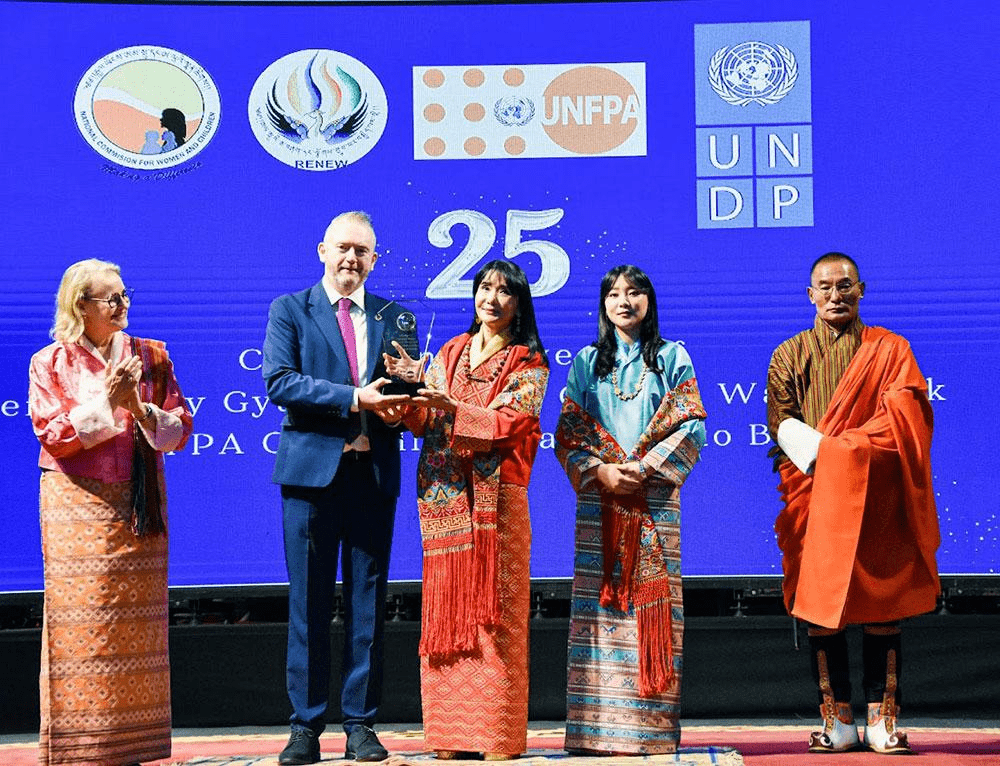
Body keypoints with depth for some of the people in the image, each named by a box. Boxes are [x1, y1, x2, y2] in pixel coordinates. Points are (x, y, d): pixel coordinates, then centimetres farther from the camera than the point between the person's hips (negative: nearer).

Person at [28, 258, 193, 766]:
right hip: (78, 506, -3)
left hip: (139, 505, 3)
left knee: (135, 624, 3)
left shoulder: (151, 357, 11)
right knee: (81, 623, -5)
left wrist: (141, 409, -11)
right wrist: (106, 401, -15)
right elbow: (53, 435, -6)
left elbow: (180, 430, 6)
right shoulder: (50, 362, 3)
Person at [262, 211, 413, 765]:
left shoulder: (394, 317, 14)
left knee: (367, 604, 5)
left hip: (374, 472, 2)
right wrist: (354, 398, -16)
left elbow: (407, 395, 13)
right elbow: (279, 382, -8)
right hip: (312, 469, -2)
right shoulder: (289, 310, 6)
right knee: (308, 604, 1)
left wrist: (404, 393, -12)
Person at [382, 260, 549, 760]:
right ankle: (451, 732, 7)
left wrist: (451, 408, -23)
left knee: (493, 610, -5)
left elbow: (506, 423, -10)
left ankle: (498, 736, -1)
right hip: (443, 497, 4)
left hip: (495, 498, -4)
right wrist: (407, 385, -10)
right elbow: (424, 421, 9)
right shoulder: (449, 353, 17)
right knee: (446, 607, 2)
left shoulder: (529, 365, 5)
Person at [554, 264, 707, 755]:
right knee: (600, 600, -4)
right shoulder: (587, 362, 14)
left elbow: (691, 425, 1)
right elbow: (567, 431, 7)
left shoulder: (672, 358, 10)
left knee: (654, 598, -6)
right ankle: (599, 725, -3)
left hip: (654, 498, -1)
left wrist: (645, 467, -10)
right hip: (599, 498, 1)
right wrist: (600, 470, -9)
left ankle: (654, 725, -3)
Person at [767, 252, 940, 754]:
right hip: (815, 497, 1)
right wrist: (823, 452, -14)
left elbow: (903, 417, -3)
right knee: (820, 606, -4)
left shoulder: (890, 350, 11)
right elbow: (780, 421, 4)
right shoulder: (789, 354, 14)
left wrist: (828, 448, -12)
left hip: (876, 495, -1)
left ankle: (883, 721, -1)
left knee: (882, 605, -5)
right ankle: (837, 723, 0)